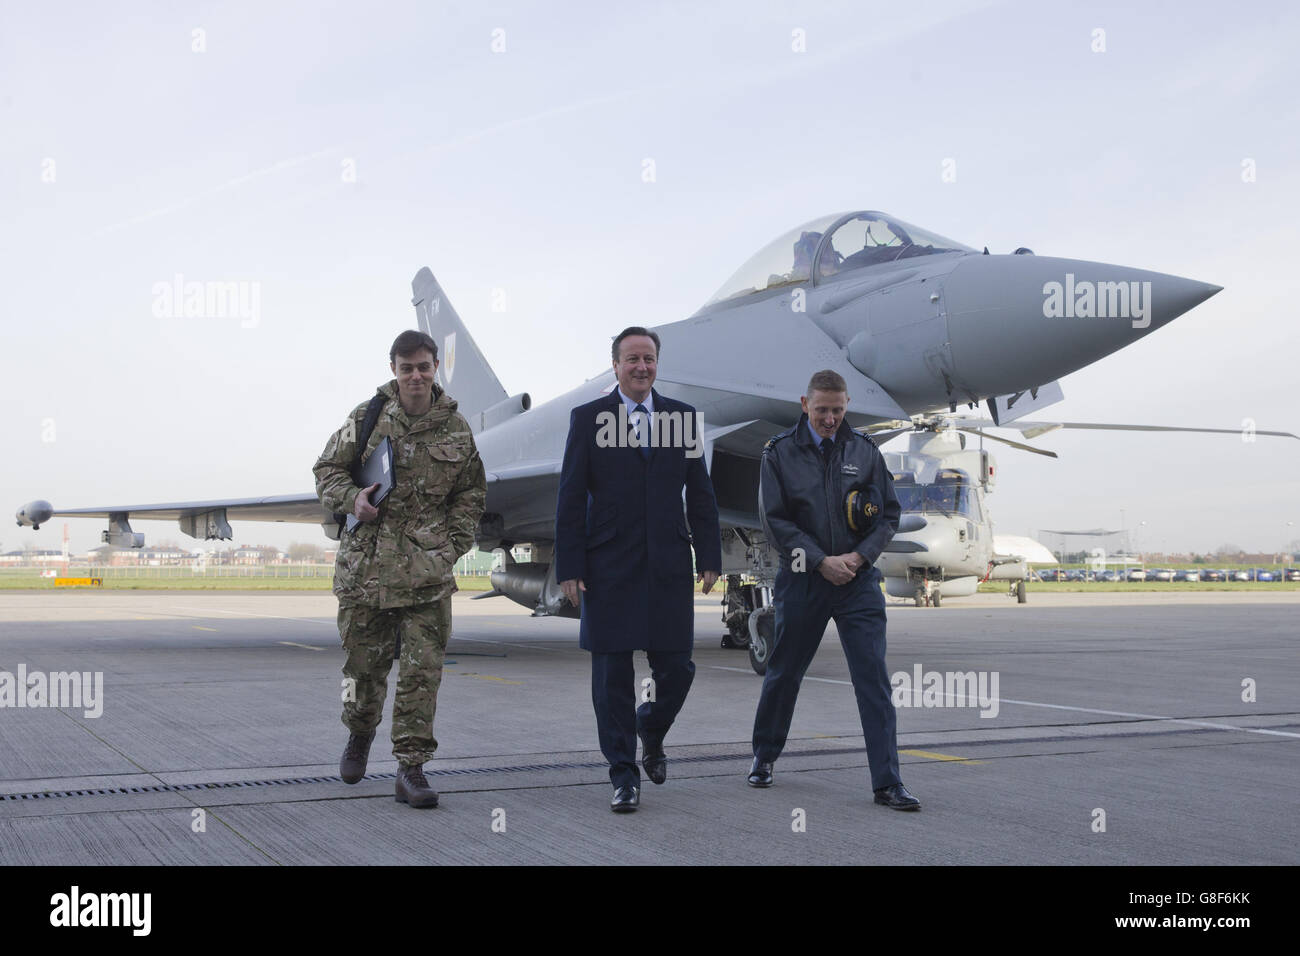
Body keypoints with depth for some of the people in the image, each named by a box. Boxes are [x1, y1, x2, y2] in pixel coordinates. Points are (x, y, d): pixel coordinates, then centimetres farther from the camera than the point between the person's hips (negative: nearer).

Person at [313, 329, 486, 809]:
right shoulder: (366, 418, 2)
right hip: (366, 562, 0)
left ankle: (411, 767, 1)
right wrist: (350, 498, -9)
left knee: (422, 669, -5)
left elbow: (471, 492, 15)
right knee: (365, 661, 11)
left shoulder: (456, 428, 6)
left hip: (429, 569, 0)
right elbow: (328, 469, 10)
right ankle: (360, 732, 40)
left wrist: (453, 544, 5)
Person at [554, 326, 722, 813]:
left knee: (676, 668, 3)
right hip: (609, 567, -2)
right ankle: (624, 774, 13)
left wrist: (709, 557, 3)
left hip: (669, 564, 2)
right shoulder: (587, 418, 4)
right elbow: (571, 498, 0)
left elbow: (700, 494, 10)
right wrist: (569, 567, -5)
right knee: (612, 675, 2)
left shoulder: (682, 417, 10)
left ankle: (651, 732, 34)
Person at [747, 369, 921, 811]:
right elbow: (775, 519, -5)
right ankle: (764, 757, 34)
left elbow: (889, 513, 7)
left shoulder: (864, 450, 4)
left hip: (858, 579, 1)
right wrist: (822, 560, -12)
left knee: (874, 679, -5)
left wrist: (859, 556, -8)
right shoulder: (780, 452, -1)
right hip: (802, 579, -1)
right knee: (783, 673, 12)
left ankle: (887, 782, -2)